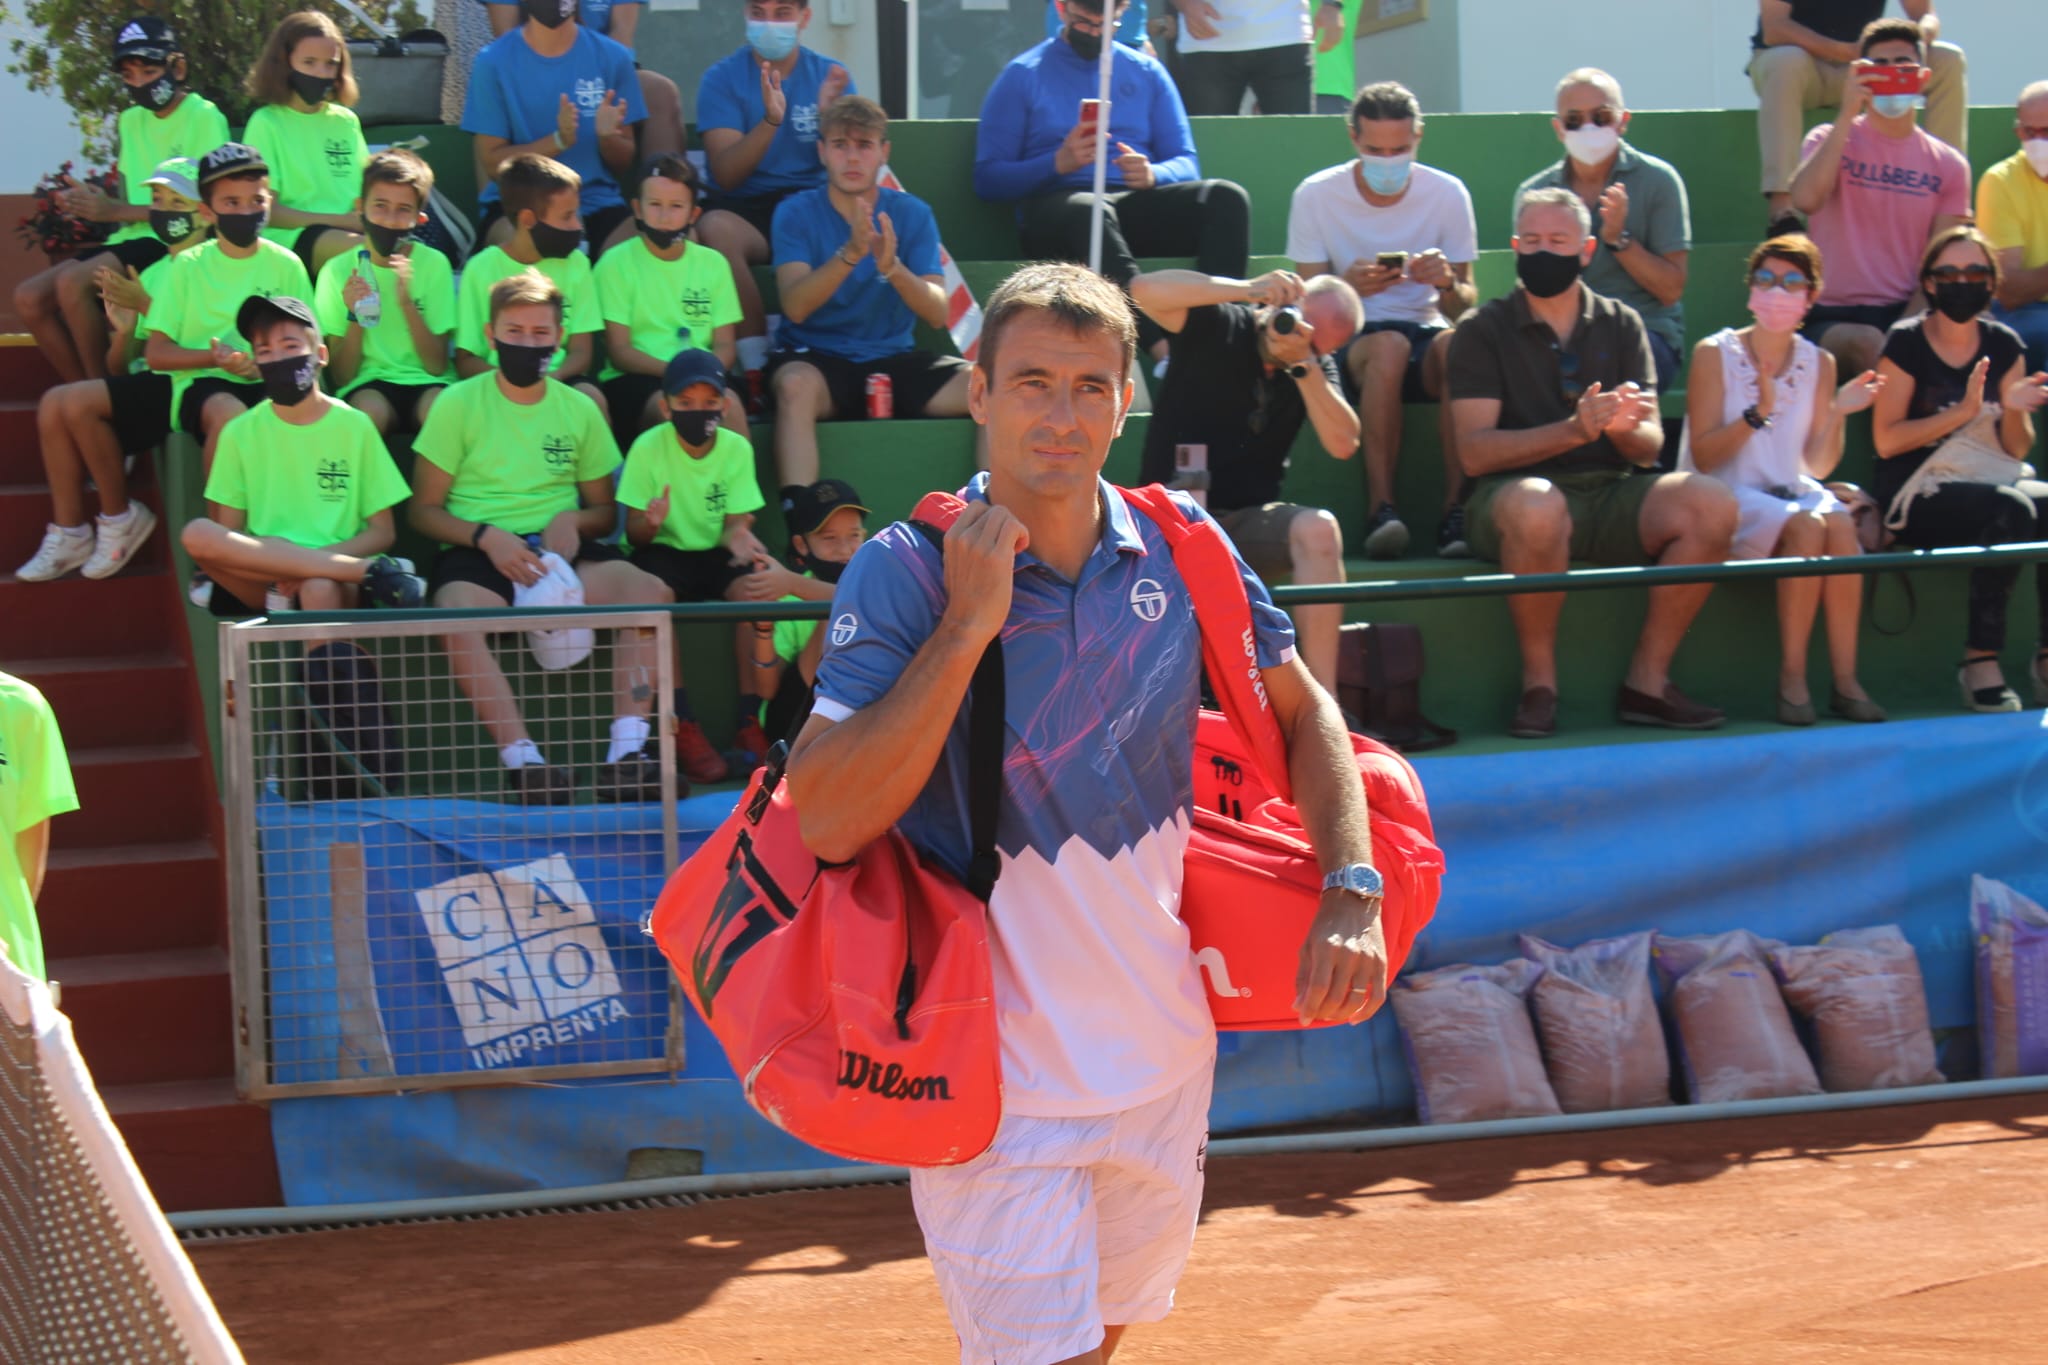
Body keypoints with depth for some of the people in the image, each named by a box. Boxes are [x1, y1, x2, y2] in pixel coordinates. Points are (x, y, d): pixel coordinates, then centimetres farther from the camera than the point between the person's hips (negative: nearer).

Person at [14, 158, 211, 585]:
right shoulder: (152, 273, 21)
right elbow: (119, 366, 17)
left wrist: (145, 305, -14)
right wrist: (123, 329, -3)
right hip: (144, 385, 8)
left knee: (79, 401, -24)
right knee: (53, 403, -15)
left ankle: (119, 518, -7)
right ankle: (69, 533, -12)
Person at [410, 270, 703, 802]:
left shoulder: (579, 408, 14)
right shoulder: (458, 404, 6)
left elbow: (604, 510, 20)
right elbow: (425, 510, 4)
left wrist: (573, 522, -5)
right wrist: (486, 536, -14)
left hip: (558, 547, 3)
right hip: (476, 550, -2)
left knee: (649, 590, -26)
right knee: (458, 614, -37)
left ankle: (627, 751, -35)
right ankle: (521, 760, -44)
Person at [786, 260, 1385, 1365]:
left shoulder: (1180, 549, -1)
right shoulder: (904, 572, -13)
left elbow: (1304, 710, 12)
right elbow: (826, 823, -22)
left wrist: (1351, 892, -3)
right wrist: (968, 623, -24)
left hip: (1166, 1058, 5)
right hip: (997, 1085, -5)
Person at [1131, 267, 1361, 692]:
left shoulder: (1318, 367, 7)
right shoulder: (1217, 327, -3)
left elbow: (1343, 445, -9)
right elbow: (1144, 289, -22)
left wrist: (1304, 363, -19)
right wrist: (1247, 289, -28)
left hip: (1248, 523, 3)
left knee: (1319, 529, -29)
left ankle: (1323, 705, -30)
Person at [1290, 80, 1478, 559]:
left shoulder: (1448, 193, 1)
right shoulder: (1315, 195, -2)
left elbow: (1465, 308, 4)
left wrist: (1448, 283, -21)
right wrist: (1349, 286, -25)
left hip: (1427, 332, 1)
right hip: (1348, 345, -1)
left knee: (1458, 344, -34)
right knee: (1388, 345, -36)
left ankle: (1458, 509, -30)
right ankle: (1381, 509, -35)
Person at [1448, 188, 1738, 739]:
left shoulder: (1620, 325, 13)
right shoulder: (1483, 332, 3)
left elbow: (1650, 446, 7)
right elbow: (1474, 451, -9)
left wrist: (1624, 427, -18)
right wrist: (1575, 429, -21)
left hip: (1610, 493, 4)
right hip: (1512, 492, -4)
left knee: (1712, 504, -23)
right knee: (1538, 507, -39)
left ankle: (1647, 679, -12)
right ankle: (1539, 682, -20)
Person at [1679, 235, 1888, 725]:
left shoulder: (1818, 363, 9)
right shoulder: (1714, 353, -3)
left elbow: (1818, 467, 6)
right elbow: (1703, 457, -10)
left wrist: (1838, 412, -9)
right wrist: (1757, 414, -22)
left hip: (1790, 491, 4)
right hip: (1728, 496, -4)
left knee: (1839, 523, -30)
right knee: (1806, 526, -32)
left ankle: (1845, 680, -27)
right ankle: (1791, 679, -26)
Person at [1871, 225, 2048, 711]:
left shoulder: (2004, 346, 10)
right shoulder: (1906, 343, -2)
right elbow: (1886, 440, -9)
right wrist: (1963, 411, -16)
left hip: (1992, 480, 5)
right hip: (1919, 495, -5)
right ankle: (1981, 662, -27)